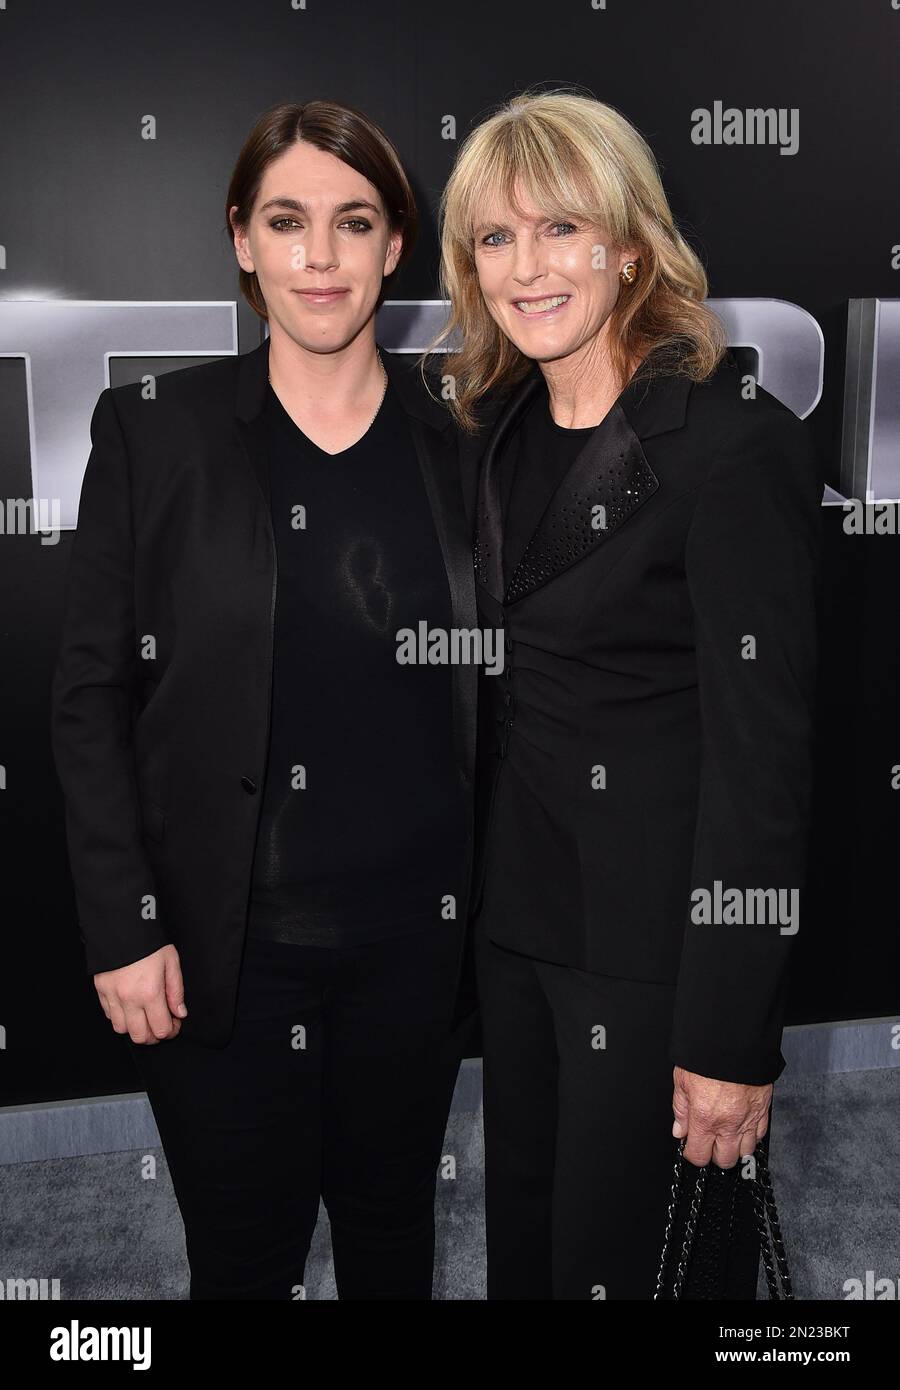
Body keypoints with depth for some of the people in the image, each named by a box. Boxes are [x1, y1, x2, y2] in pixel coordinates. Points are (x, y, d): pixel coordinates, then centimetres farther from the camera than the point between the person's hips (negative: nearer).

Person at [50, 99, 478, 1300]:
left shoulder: (457, 440, 2)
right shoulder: (153, 431, -4)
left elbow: (492, 689, 7)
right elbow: (90, 695, -4)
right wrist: (122, 927, -9)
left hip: (415, 928, 2)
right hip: (226, 938, -2)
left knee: (393, 1224, 20)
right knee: (243, 1252, 12)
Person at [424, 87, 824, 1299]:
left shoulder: (738, 439, -17)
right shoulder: (499, 428, 6)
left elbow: (762, 745, -18)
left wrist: (731, 1033, -17)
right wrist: (477, 893, 10)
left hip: (661, 933, -6)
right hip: (516, 916, 7)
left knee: (630, 1260, 12)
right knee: (522, 1241, 22)